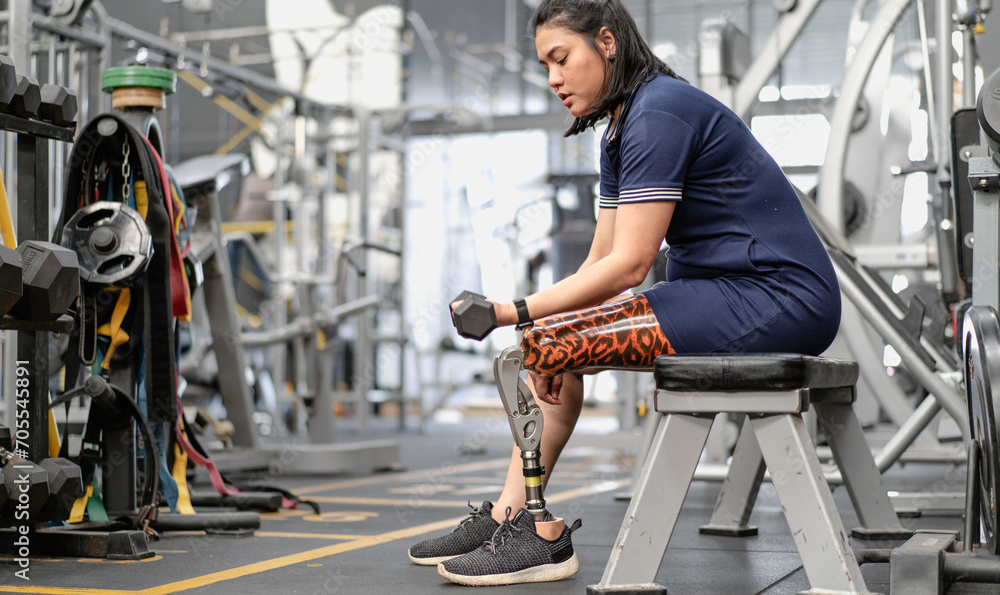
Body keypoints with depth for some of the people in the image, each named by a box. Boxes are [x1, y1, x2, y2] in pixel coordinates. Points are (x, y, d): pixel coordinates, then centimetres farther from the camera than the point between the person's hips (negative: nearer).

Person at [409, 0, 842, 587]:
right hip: (725, 291, 10)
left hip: (778, 297, -10)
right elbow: (602, 259, 10)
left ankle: (543, 539, -3)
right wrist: (535, 323, -5)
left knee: (554, 343, -15)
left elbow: (628, 265, -21)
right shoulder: (620, 131, 15)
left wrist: (516, 312, -20)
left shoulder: (659, 113, -16)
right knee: (549, 346, 11)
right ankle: (507, 517, 8)